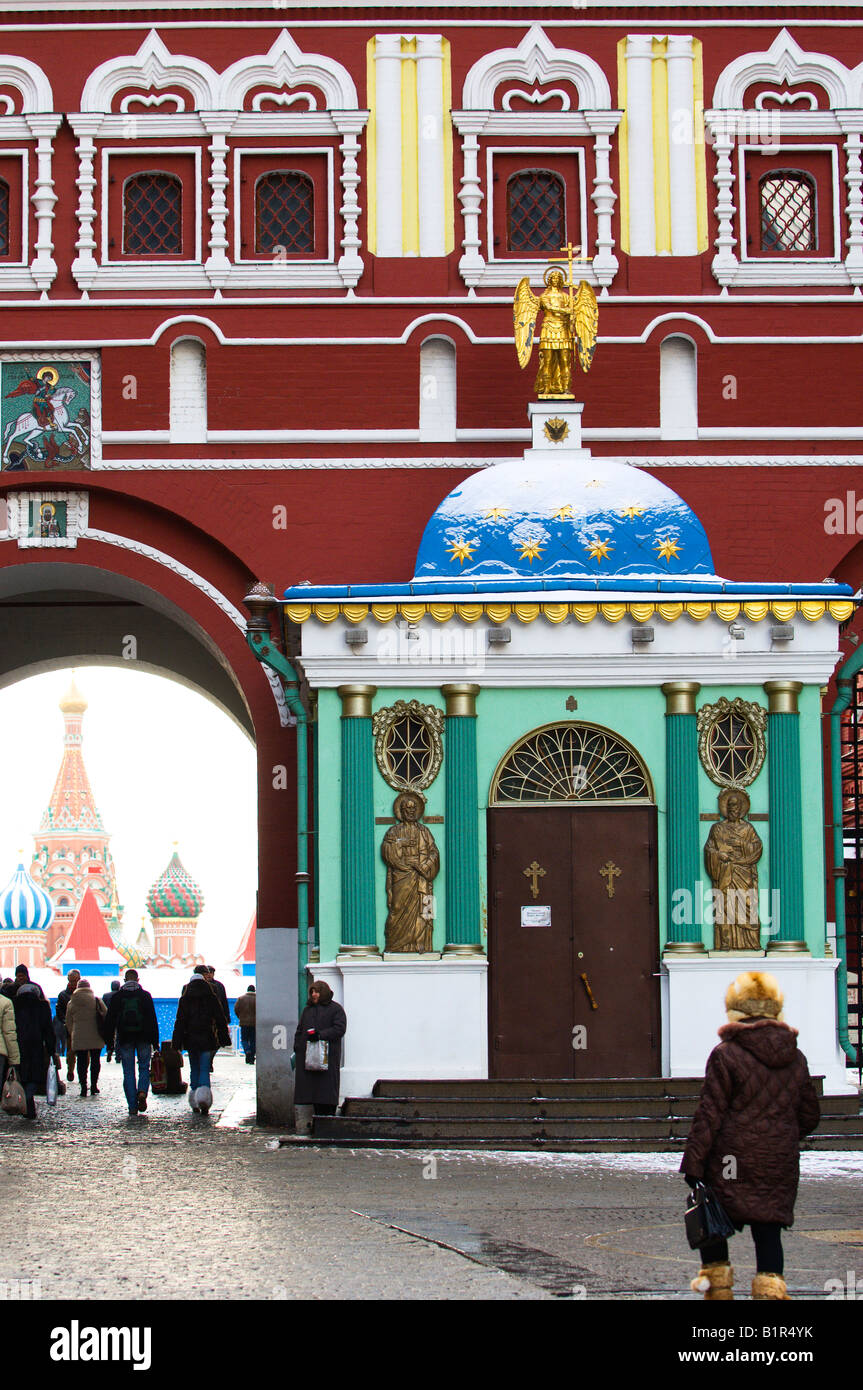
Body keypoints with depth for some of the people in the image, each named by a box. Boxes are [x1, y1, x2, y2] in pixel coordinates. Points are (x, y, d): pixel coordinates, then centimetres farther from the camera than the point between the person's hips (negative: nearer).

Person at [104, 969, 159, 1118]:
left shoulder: (117, 997, 2)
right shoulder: (145, 995, 1)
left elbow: (110, 1020, 2)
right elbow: (153, 1020, 0)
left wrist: (109, 1043, 8)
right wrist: (155, 1042, 3)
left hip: (124, 1039, 0)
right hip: (143, 1039, 0)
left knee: (128, 1073, 3)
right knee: (144, 1068, 14)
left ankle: (132, 1109, 0)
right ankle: (142, 1092, -15)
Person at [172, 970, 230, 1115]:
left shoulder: (185, 999, 1)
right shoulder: (211, 998, 3)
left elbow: (180, 1022, -2)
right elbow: (221, 1020, 4)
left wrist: (177, 1043, -2)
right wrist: (223, 1040, 10)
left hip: (191, 1040, 1)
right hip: (207, 1040, -1)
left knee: (194, 1070, 13)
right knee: (204, 1069, 0)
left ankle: (195, 1103, 13)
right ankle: (204, 1097, -24)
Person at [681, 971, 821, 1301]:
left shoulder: (726, 1054, -9)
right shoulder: (796, 1058, 7)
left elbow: (709, 1115, -10)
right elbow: (809, 1116, 14)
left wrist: (693, 1163, -6)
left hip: (733, 1164, -4)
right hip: (780, 1163, 4)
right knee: (768, 1231, 6)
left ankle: (718, 1287, 15)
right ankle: (771, 1289, -1)